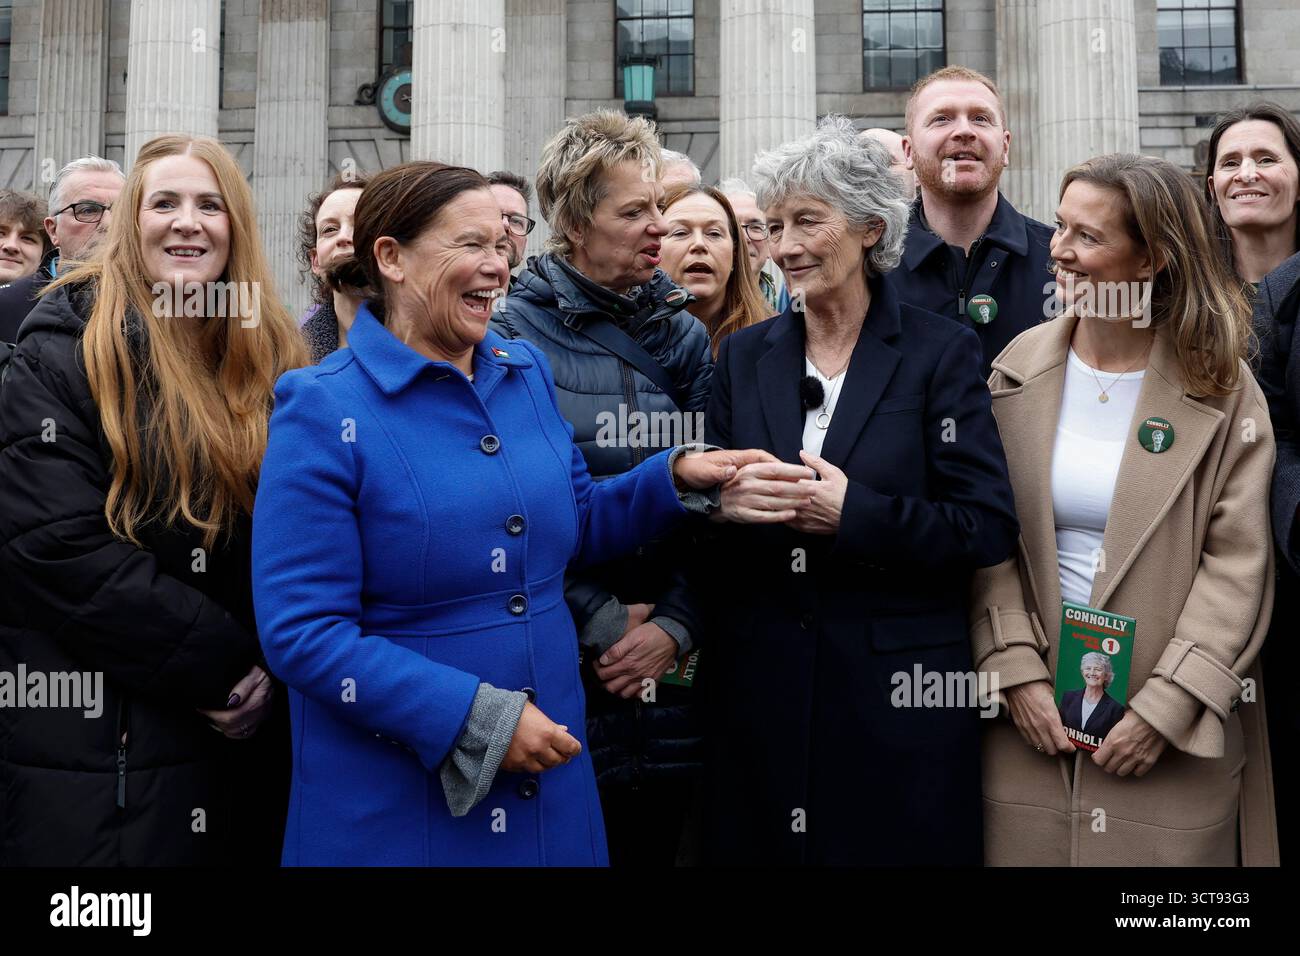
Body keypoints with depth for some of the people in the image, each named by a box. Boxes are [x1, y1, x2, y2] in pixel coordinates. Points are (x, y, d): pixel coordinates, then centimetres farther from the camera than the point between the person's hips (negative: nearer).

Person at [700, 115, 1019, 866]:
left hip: (899, 690, -3)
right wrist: (729, 499, -14)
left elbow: (989, 527, -9)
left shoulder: (941, 352, -3)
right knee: (760, 847, 11)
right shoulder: (744, 355, 7)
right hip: (759, 684, 3)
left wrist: (852, 513, -19)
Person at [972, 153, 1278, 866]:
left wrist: (1167, 707, -13)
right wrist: (1015, 671, -9)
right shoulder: (1020, 368, 1)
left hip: (1173, 735, -1)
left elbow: (1237, 561, -7)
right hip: (1033, 710, 2)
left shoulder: (1222, 388, -4)